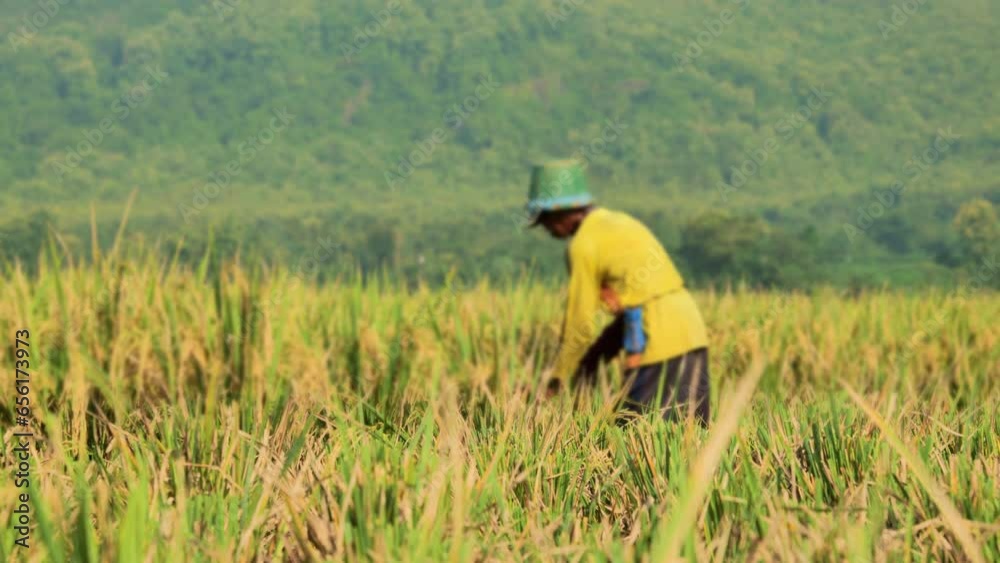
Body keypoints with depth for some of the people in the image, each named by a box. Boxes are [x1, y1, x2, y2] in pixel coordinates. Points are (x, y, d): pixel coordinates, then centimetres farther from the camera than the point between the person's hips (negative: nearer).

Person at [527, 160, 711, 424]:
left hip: (659, 342, -9)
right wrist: (599, 351, 19)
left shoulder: (584, 245, -7)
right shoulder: (618, 221, 19)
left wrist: (557, 380, 6)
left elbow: (580, 322, -4)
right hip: (690, 327, 9)